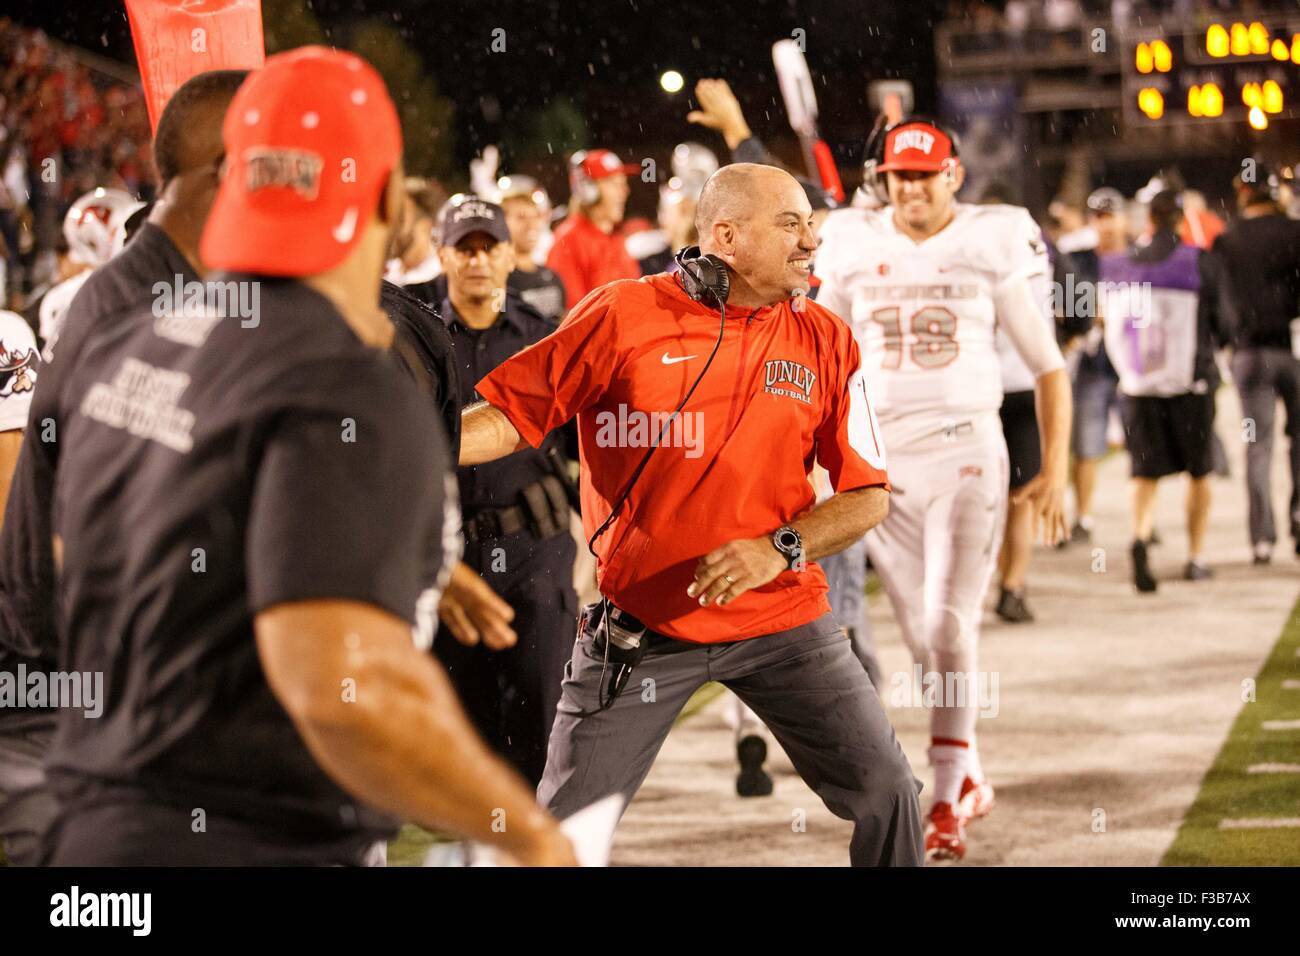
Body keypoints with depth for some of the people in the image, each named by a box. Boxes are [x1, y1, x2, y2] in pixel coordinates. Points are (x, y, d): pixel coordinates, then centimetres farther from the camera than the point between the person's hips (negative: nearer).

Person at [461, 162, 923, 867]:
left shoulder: (824, 340, 0)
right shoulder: (619, 317, -7)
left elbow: (868, 496, 1)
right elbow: (509, 417, -6)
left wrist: (780, 550, -16)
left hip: (783, 621, 2)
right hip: (641, 629, -2)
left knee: (885, 794, -1)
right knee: (567, 826, -2)